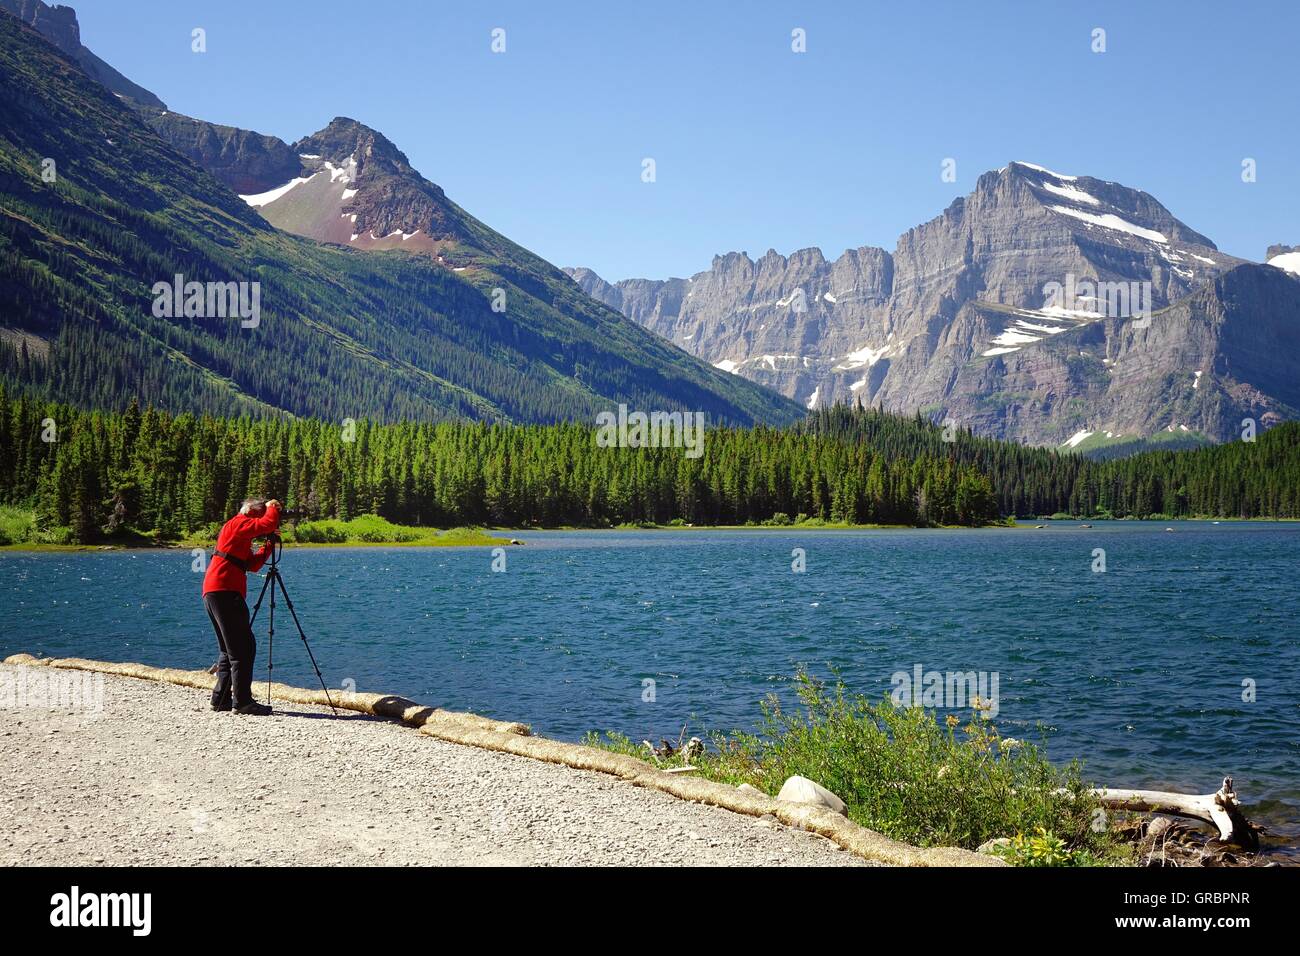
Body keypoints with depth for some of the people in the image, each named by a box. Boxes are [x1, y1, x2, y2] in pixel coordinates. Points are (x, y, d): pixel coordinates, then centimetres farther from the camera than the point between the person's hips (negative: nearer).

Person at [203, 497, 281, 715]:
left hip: (213, 593, 11)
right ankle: (242, 701, -13)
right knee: (243, 647, -11)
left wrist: (270, 544, 17)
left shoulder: (241, 536, 27)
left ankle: (221, 699, 15)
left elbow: (252, 565, 22)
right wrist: (272, 508, 2)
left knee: (230, 648, 14)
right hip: (224, 591, -11)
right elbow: (268, 524, -17)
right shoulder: (238, 523, -2)